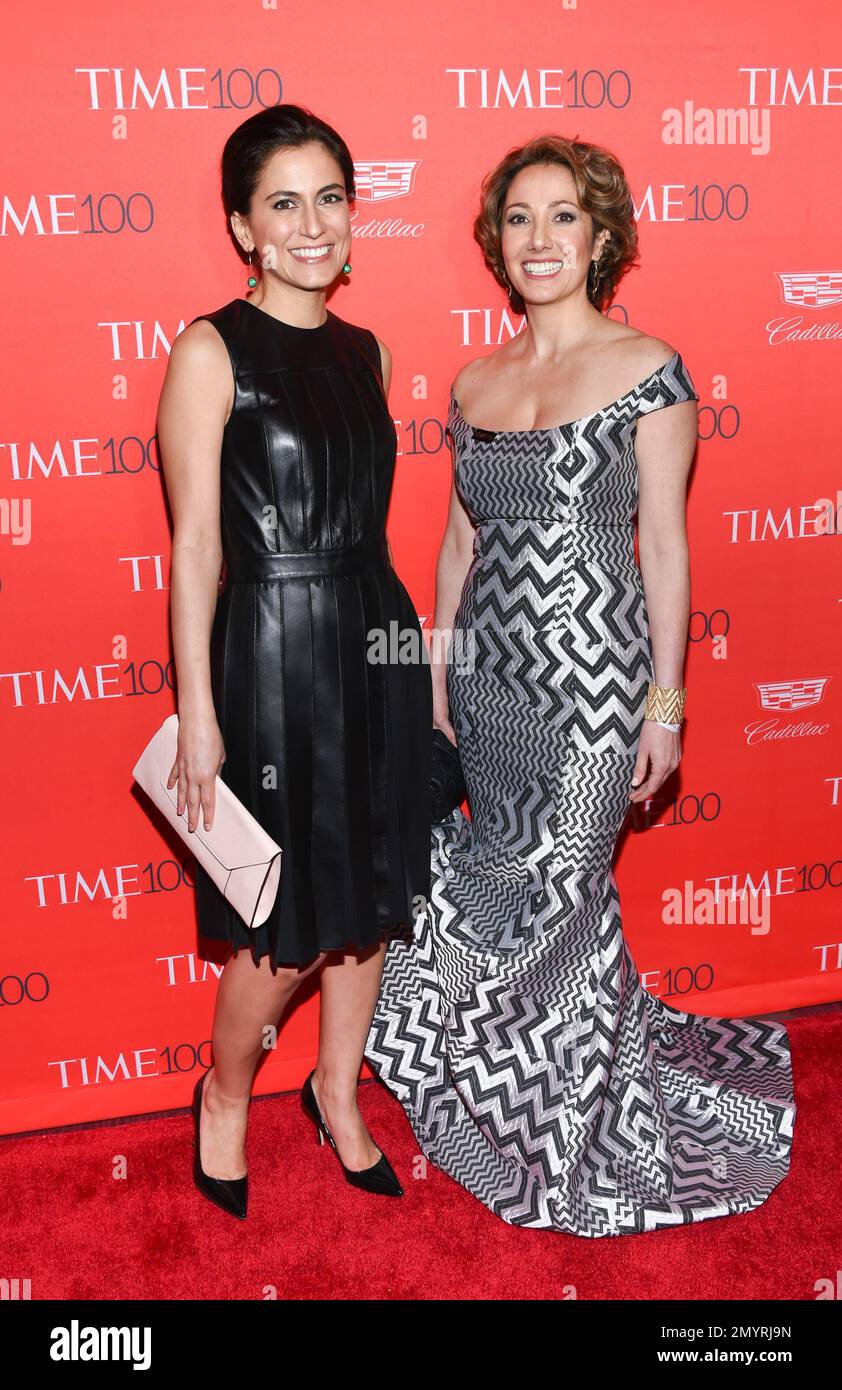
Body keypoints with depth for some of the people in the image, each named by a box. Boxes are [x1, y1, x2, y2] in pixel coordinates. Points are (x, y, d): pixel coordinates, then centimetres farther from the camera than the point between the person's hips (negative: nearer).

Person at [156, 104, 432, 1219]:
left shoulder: (365, 352, 10)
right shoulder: (210, 352, -8)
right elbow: (195, 545, -11)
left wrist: (417, 661, 15)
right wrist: (198, 716, -13)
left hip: (377, 646, 6)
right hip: (273, 655, -6)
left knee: (371, 899, 15)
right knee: (287, 929, 3)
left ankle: (337, 1094, 39)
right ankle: (225, 1097, 34)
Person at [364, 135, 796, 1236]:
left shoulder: (647, 370, -6)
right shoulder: (476, 383, 9)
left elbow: (665, 546, -7)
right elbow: (460, 543, 13)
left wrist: (665, 704, -8)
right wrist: (438, 681, 13)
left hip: (593, 671, -5)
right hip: (490, 672, 5)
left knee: (553, 893, 2)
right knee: (525, 896, 14)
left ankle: (576, 1142, 27)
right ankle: (518, 1109, 37)